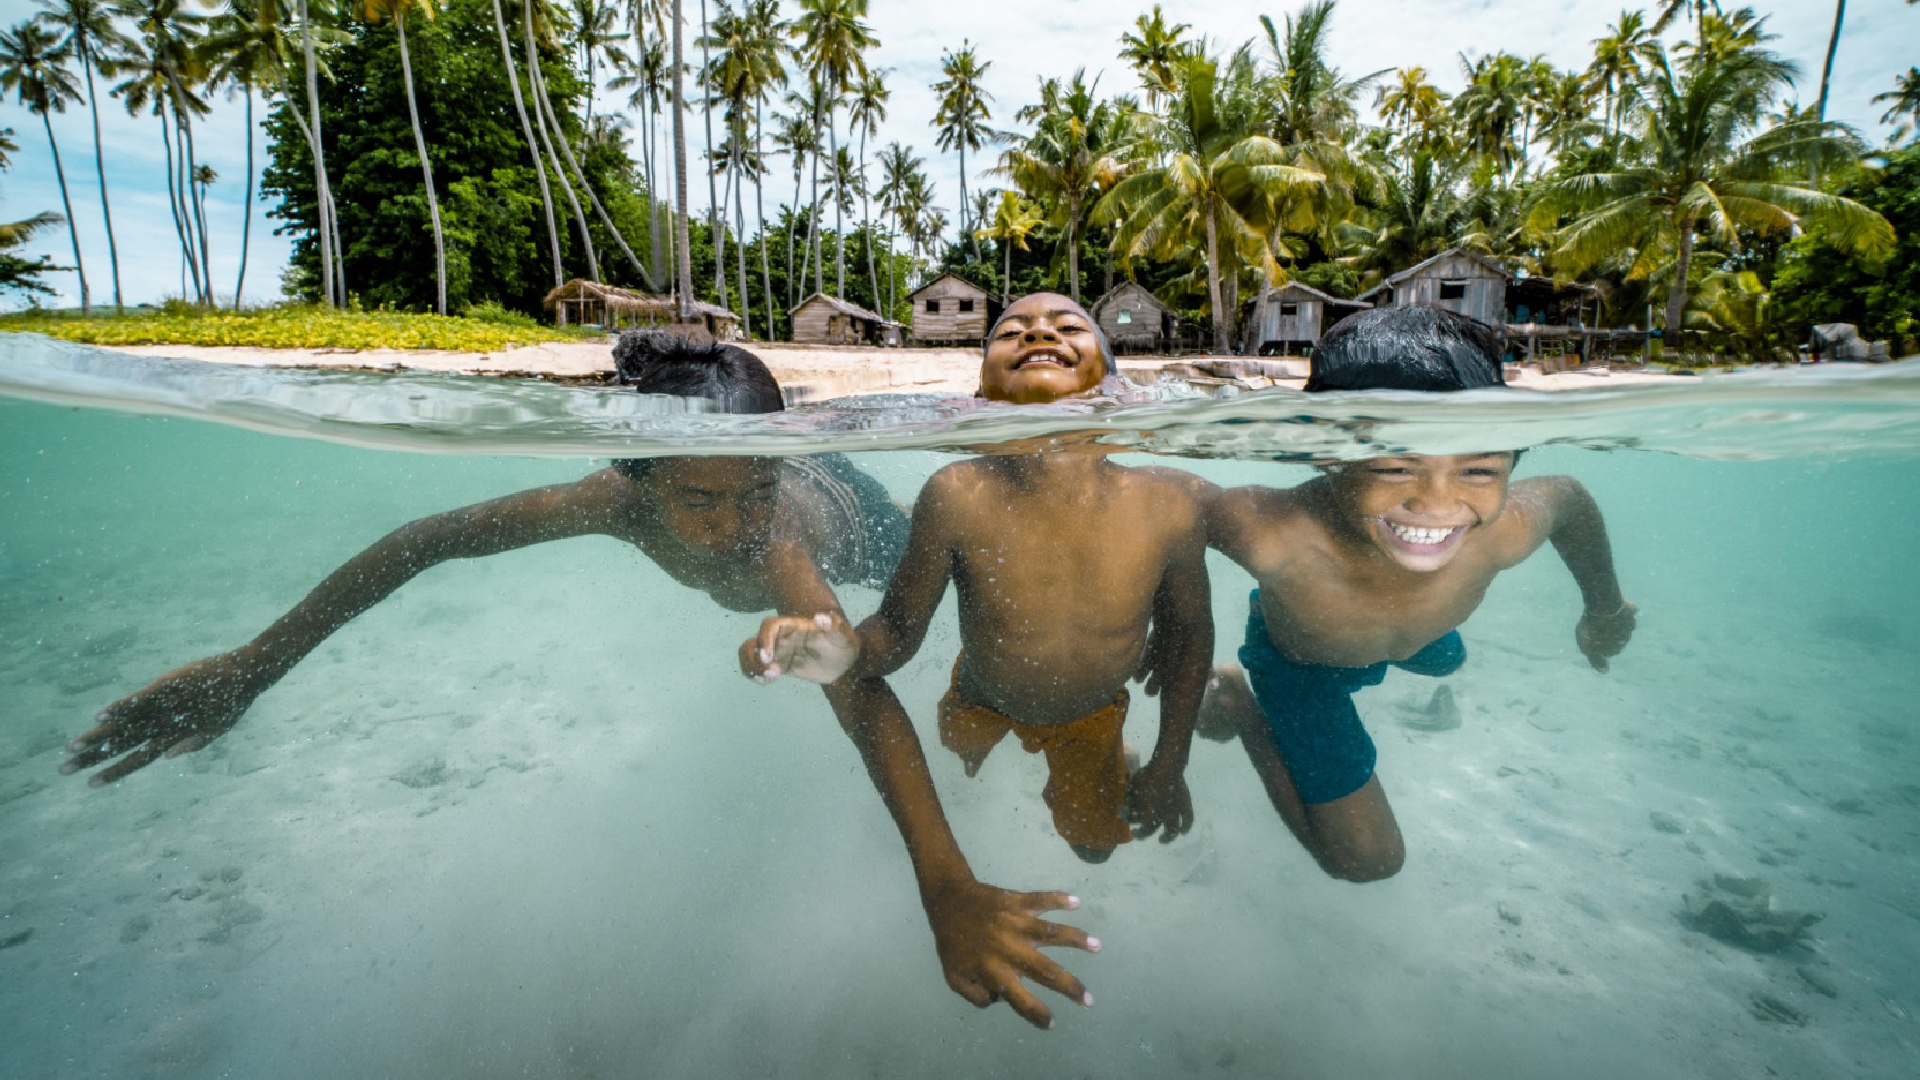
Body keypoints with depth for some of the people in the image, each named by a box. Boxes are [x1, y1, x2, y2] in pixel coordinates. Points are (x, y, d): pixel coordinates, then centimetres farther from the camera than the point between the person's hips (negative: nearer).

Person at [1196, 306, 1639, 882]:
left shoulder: (1508, 530, -37)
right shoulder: (1268, 533, -51)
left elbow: (1571, 497, -12)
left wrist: (1605, 608, 7)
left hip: (1415, 638, 4)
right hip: (1294, 658, -4)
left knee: (1444, 663, 38)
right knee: (1365, 859, 7)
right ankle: (1237, 698, 17)